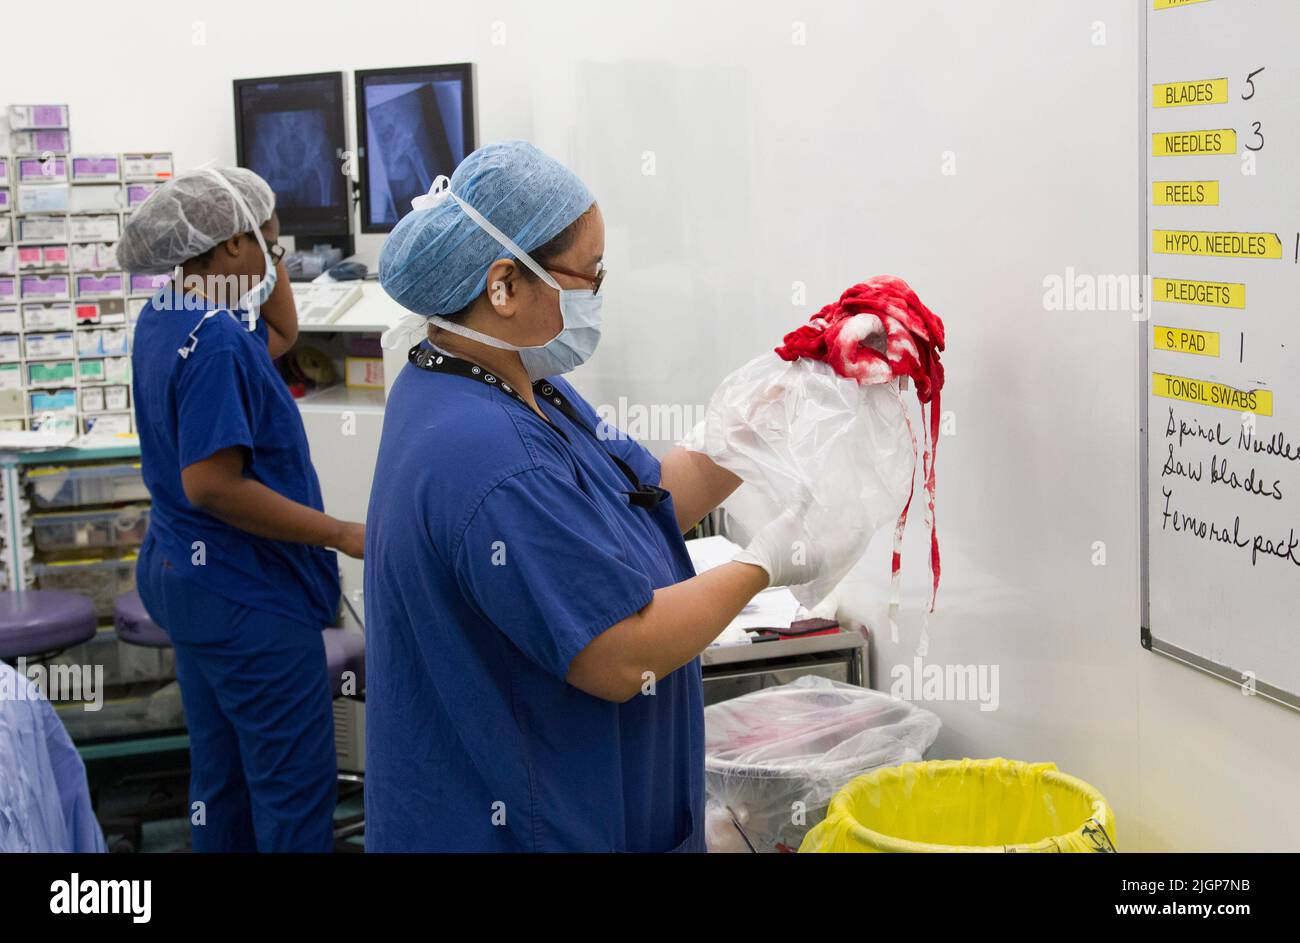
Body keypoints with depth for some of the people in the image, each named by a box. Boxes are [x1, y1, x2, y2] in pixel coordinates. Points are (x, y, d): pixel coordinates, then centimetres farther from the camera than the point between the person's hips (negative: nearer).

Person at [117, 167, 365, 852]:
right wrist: (342, 534, -23)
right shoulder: (217, 340, -22)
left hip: (187, 576, 10)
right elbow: (212, 484, -28)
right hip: (247, 592, -10)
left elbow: (282, 333, 23)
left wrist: (268, 261, 7)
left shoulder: (164, 317, 8)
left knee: (221, 776, 18)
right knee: (295, 784, -1)